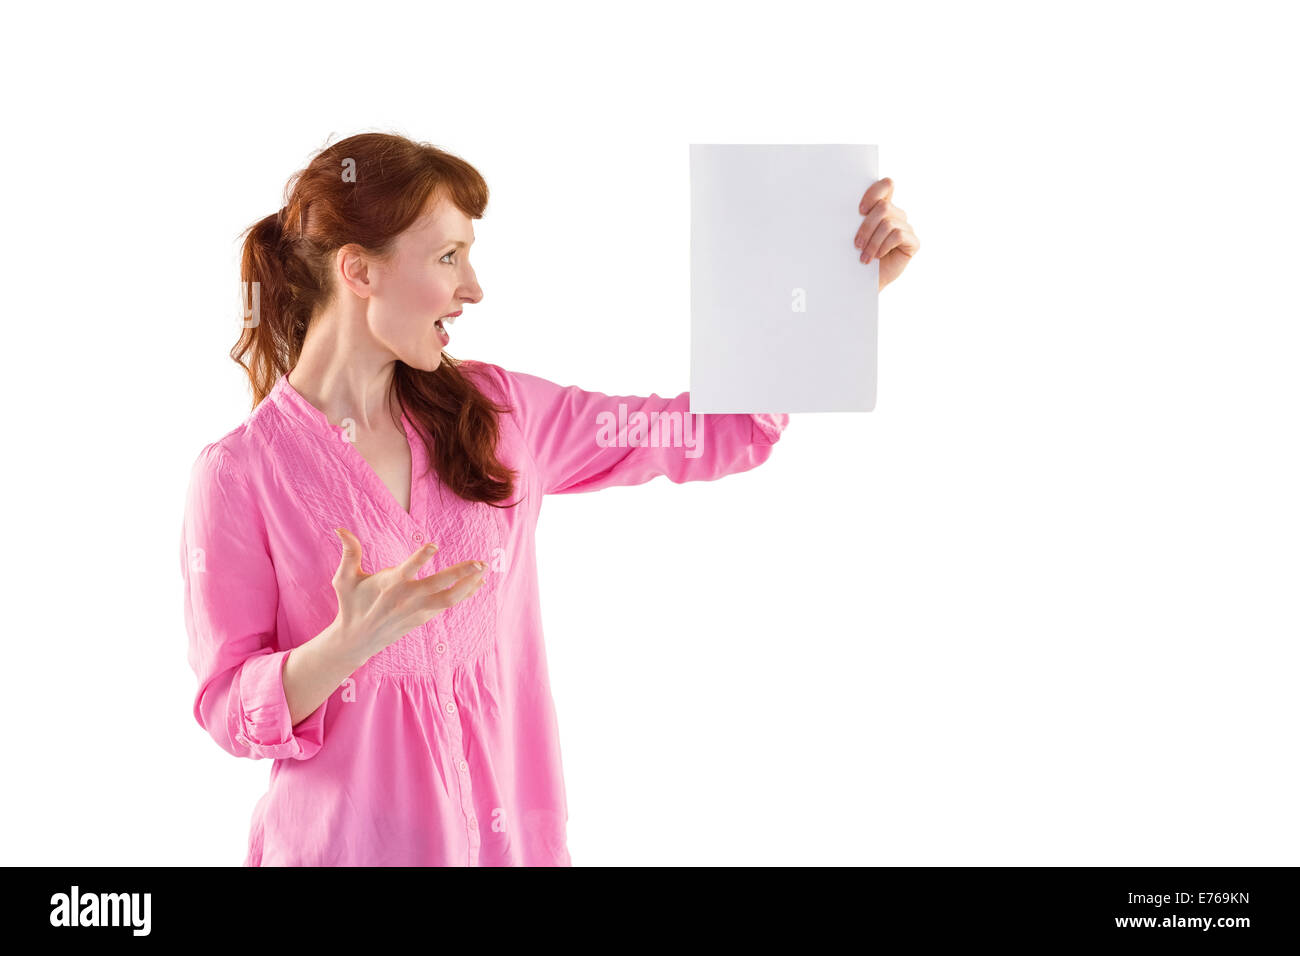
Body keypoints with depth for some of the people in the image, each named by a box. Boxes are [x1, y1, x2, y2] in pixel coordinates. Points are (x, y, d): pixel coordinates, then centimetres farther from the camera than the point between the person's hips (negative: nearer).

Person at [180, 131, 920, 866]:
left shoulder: (496, 417, -1)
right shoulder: (240, 473, -11)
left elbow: (716, 431, 1)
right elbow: (229, 708, -9)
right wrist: (353, 641, -27)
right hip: (347, 843, -4)